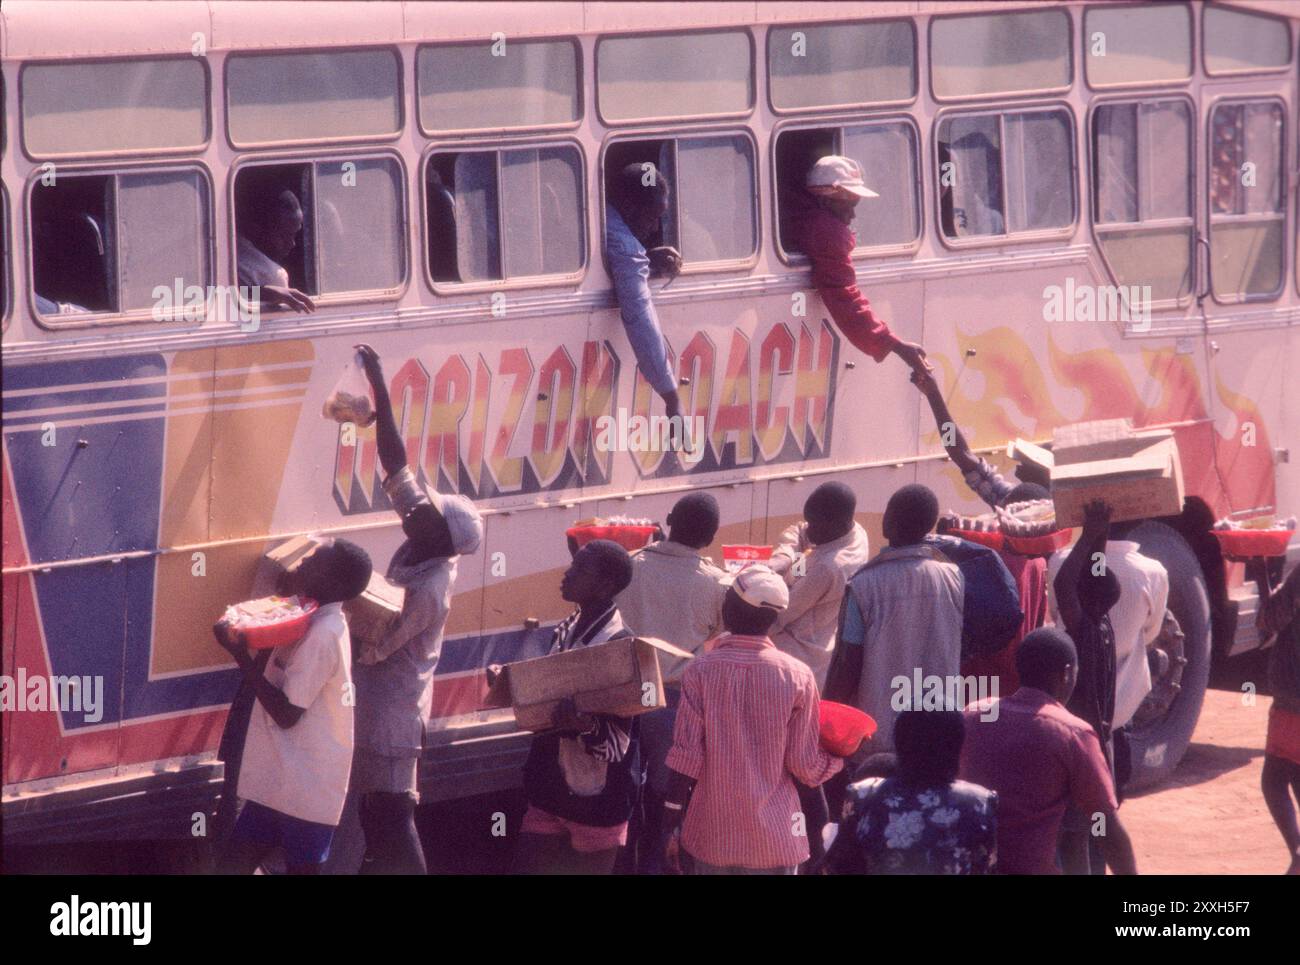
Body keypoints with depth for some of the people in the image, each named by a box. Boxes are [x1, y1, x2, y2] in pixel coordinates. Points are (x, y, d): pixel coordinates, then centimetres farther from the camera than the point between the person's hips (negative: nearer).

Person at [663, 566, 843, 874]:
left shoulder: (701, 670, -6)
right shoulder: (797, 676, -5)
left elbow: (685, 759, -8)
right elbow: (806, 765, -3)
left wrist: (673, 826, 1)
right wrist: (841, 756, 18)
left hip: (711, 837, 0)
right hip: (775, 838, 0)